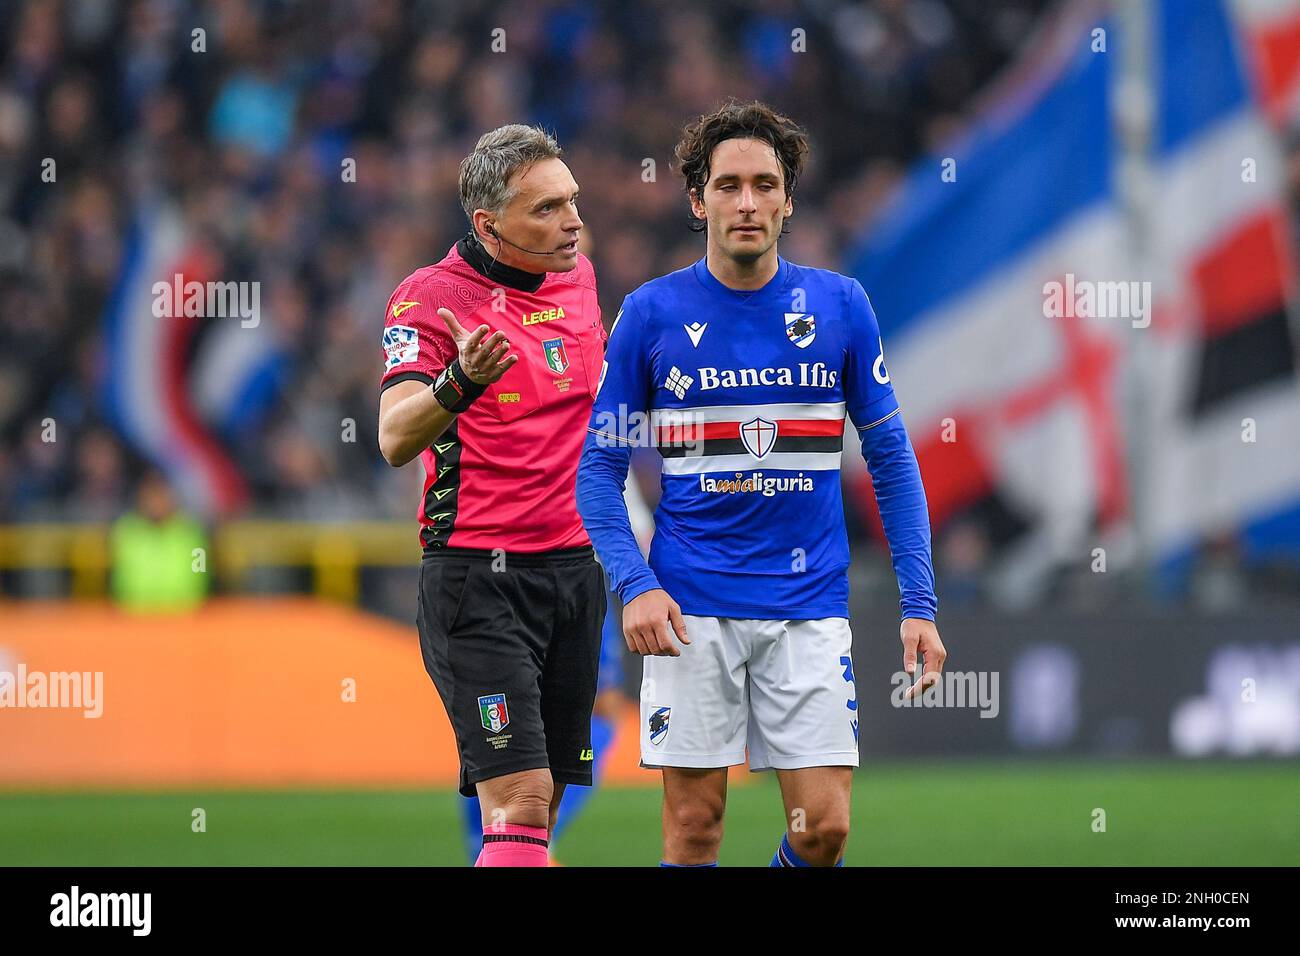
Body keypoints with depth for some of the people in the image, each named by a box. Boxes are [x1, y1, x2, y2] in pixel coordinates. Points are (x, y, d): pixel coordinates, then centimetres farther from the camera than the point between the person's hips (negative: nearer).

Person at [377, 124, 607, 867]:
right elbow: (396, 439, -23)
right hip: (478, 575, -6)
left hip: (576, 567, 6)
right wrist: (459, 383, -41)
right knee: (518, 803, -17)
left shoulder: (579, 276, 9)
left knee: (542, 803, 6)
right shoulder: (432, 295, -10)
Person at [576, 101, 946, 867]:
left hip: (809, 605, 1)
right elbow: (601, 465, 4)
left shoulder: (840, 306, 3)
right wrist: (634, 585, -12)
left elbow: (891, 457, 8)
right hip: (693, 610, -1)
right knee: (695, 826, -2)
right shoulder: (651, 314, 1)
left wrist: (919, 603, 0)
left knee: (823, 829, -6)